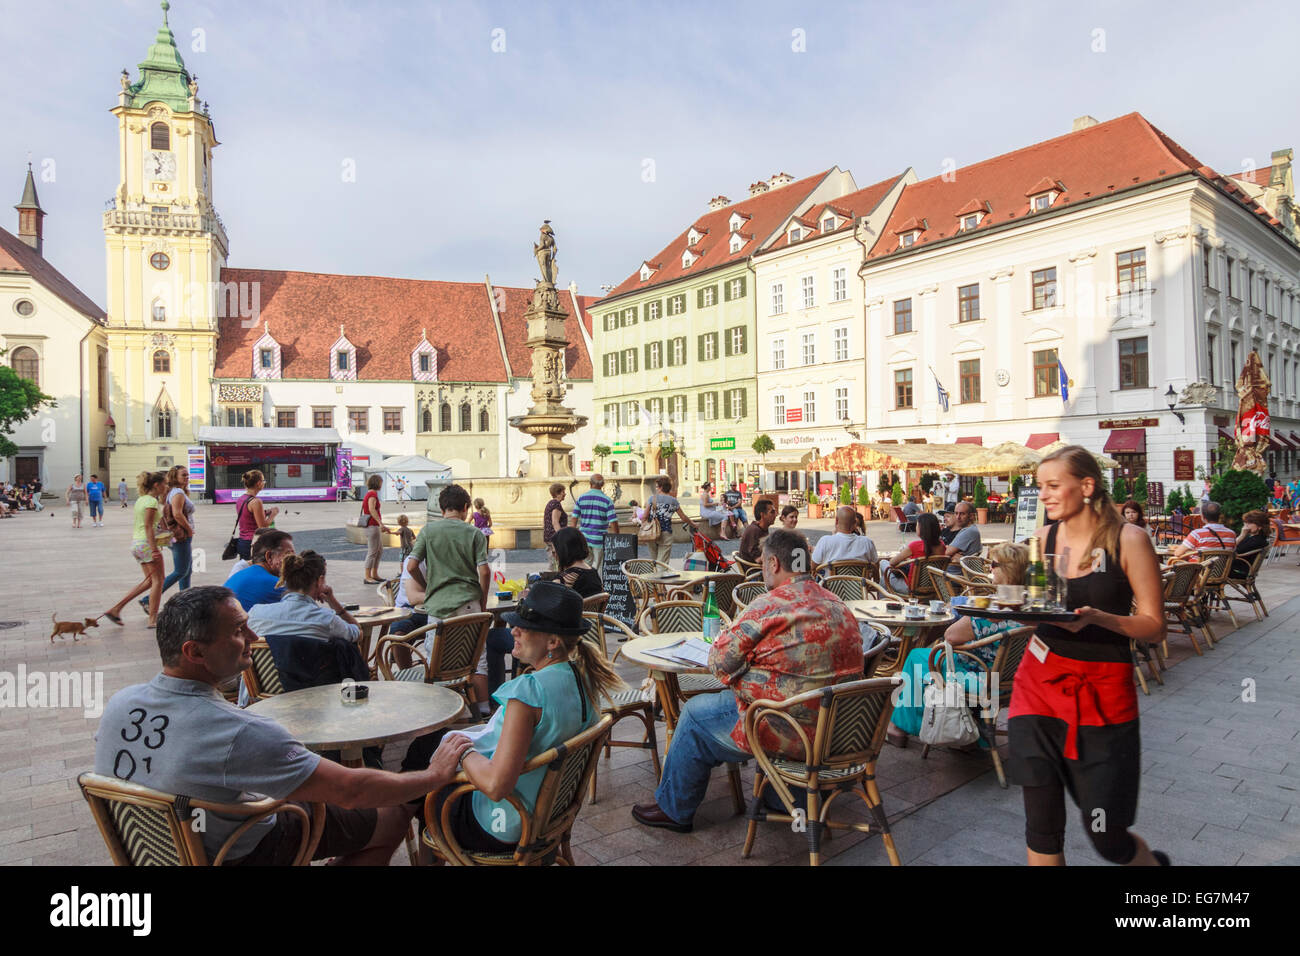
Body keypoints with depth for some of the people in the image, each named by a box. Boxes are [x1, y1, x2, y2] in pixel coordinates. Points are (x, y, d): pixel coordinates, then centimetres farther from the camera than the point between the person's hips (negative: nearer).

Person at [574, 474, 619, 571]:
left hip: (584, 538, 3)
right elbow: (613, 523, -10)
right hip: (599, 538, -3)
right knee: (595, 566, 6)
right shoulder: (607, 500, -7)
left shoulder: (581, 498, 2)